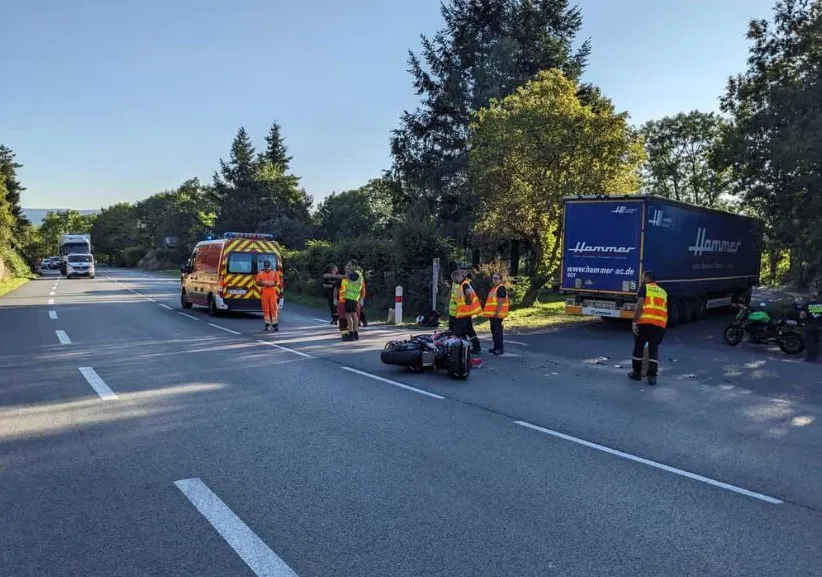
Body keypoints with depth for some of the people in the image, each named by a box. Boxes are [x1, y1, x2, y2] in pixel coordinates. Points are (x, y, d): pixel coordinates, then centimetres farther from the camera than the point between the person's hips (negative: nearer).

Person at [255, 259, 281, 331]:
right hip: (264, 293, 2)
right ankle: (267, 324, 8)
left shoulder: (275, 273, 4)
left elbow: (277, 282, 0)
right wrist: (263, 284, -13)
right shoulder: (260, 273, 8)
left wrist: (271, 285, -19)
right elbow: (257, 283, 8)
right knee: (265, 308, 2)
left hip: (273, 292, -1)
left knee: (274, 308, -6)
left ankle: (275, 324, -5)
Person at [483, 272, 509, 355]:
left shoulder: (501, 288, -12)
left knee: (497, 331, -11)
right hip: (492, 314, 10)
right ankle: (496, 347, 22)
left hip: (497, 314, -10)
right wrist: (488, 313, 22)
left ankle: (500, 348, -7)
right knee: (494, 331, 14)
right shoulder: (494, 288, 19)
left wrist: (497, 313, -23)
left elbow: (500, 302, -20)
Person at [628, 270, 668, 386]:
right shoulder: (663, 292, 21)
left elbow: (639, 306, -7)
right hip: (660, 324, 4)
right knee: (654, 349, 11)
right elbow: (665, 310, 21)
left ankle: (637, 373, 20)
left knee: (638, 347, 11)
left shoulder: (644, 288, 5)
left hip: (644, 322, -4)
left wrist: (634, 322, -8)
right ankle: (652, 376, 5)